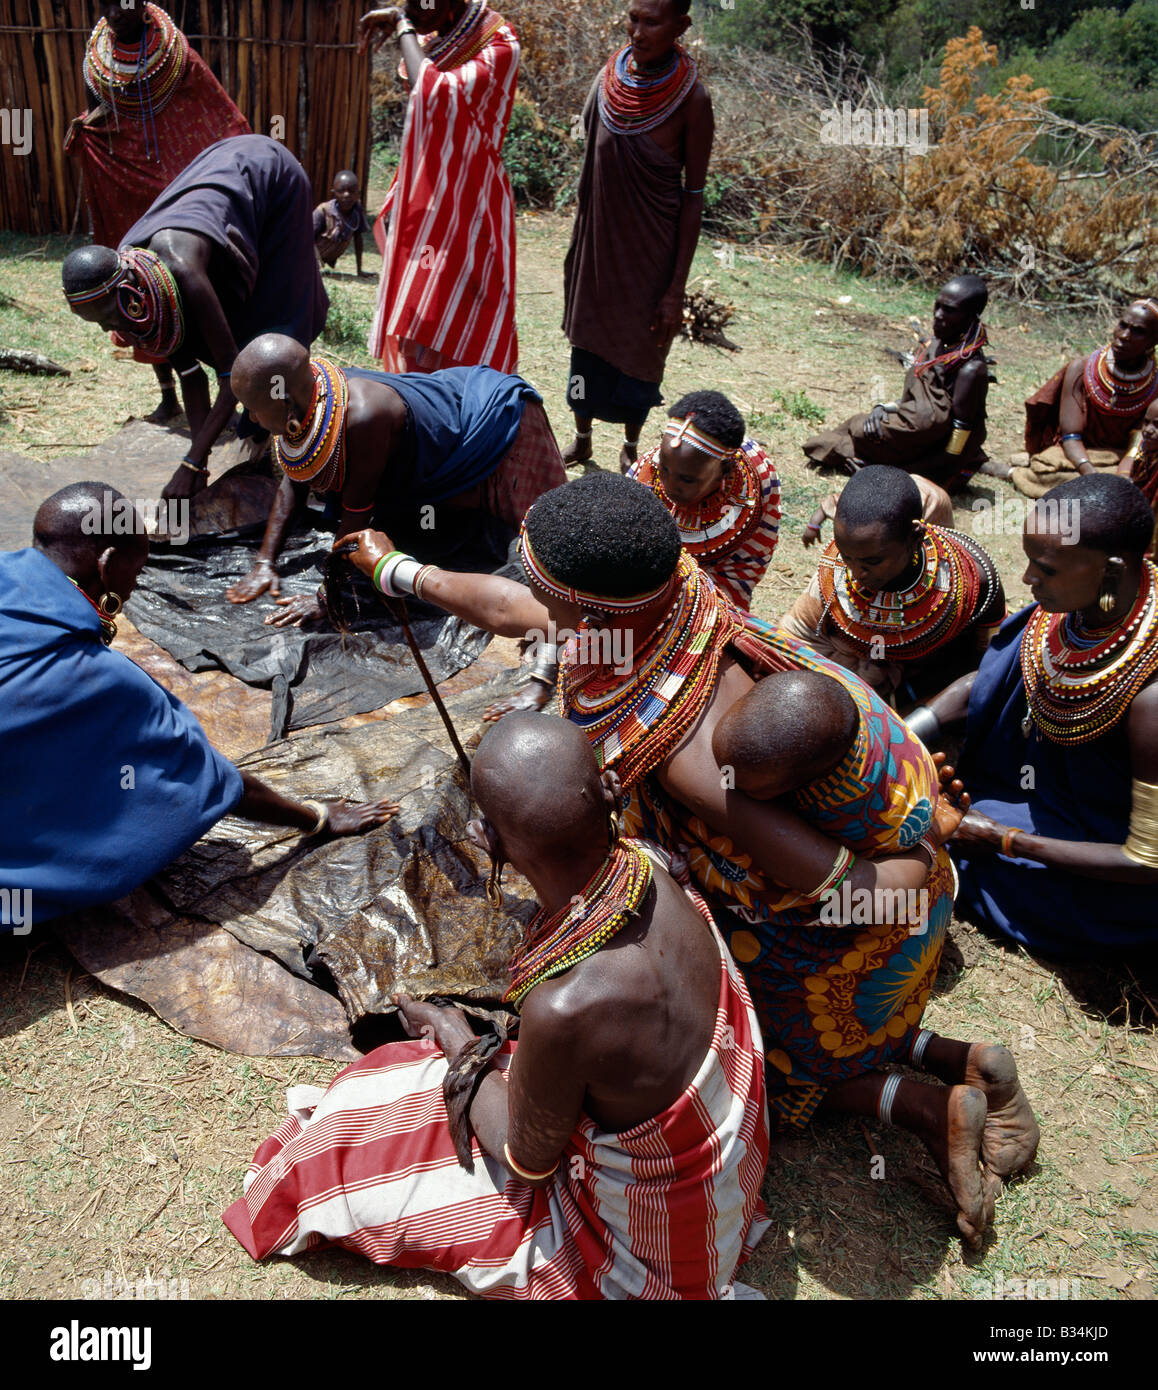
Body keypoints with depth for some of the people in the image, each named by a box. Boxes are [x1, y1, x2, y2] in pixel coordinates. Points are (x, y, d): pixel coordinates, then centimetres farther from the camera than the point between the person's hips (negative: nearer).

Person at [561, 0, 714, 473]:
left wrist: (676, 290, -14)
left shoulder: (691, 100, -14)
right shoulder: (609, 79, -3)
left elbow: (694, 196, -11)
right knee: (587, 339, 15)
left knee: (639, 346, 9)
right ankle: (582, 438, 35)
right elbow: (591, 164, 9)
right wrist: (577, 252, 11)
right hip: (597, 243, 4)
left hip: (652, 251, -4)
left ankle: (631, 447, 31)